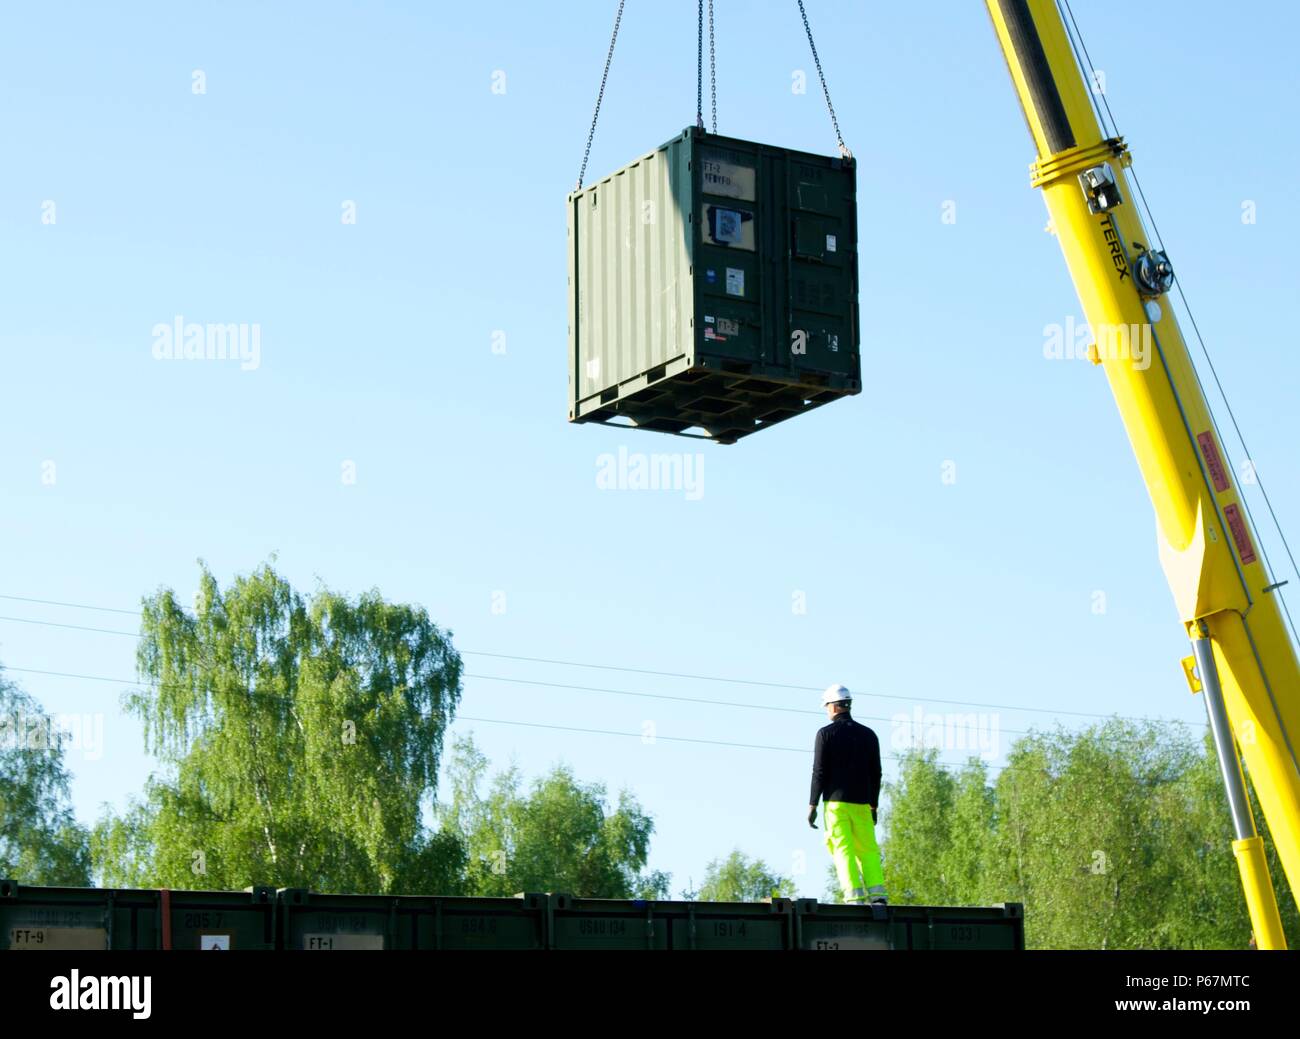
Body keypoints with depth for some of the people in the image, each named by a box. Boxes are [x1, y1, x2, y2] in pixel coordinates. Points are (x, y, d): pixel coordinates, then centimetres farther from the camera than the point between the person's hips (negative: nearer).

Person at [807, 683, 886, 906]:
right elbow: (876, 774, 11)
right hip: (861, 803, 3)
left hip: (836, 802, -3)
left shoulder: (826, 734, -3)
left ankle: (855, 897, -13)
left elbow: (819, 772, -6)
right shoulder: (868, 735, 9)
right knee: (868, 850, 9)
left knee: (843, 851, -3)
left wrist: (812, 806, -1)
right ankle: (877, 894, -4)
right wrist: (873, 806, 18)